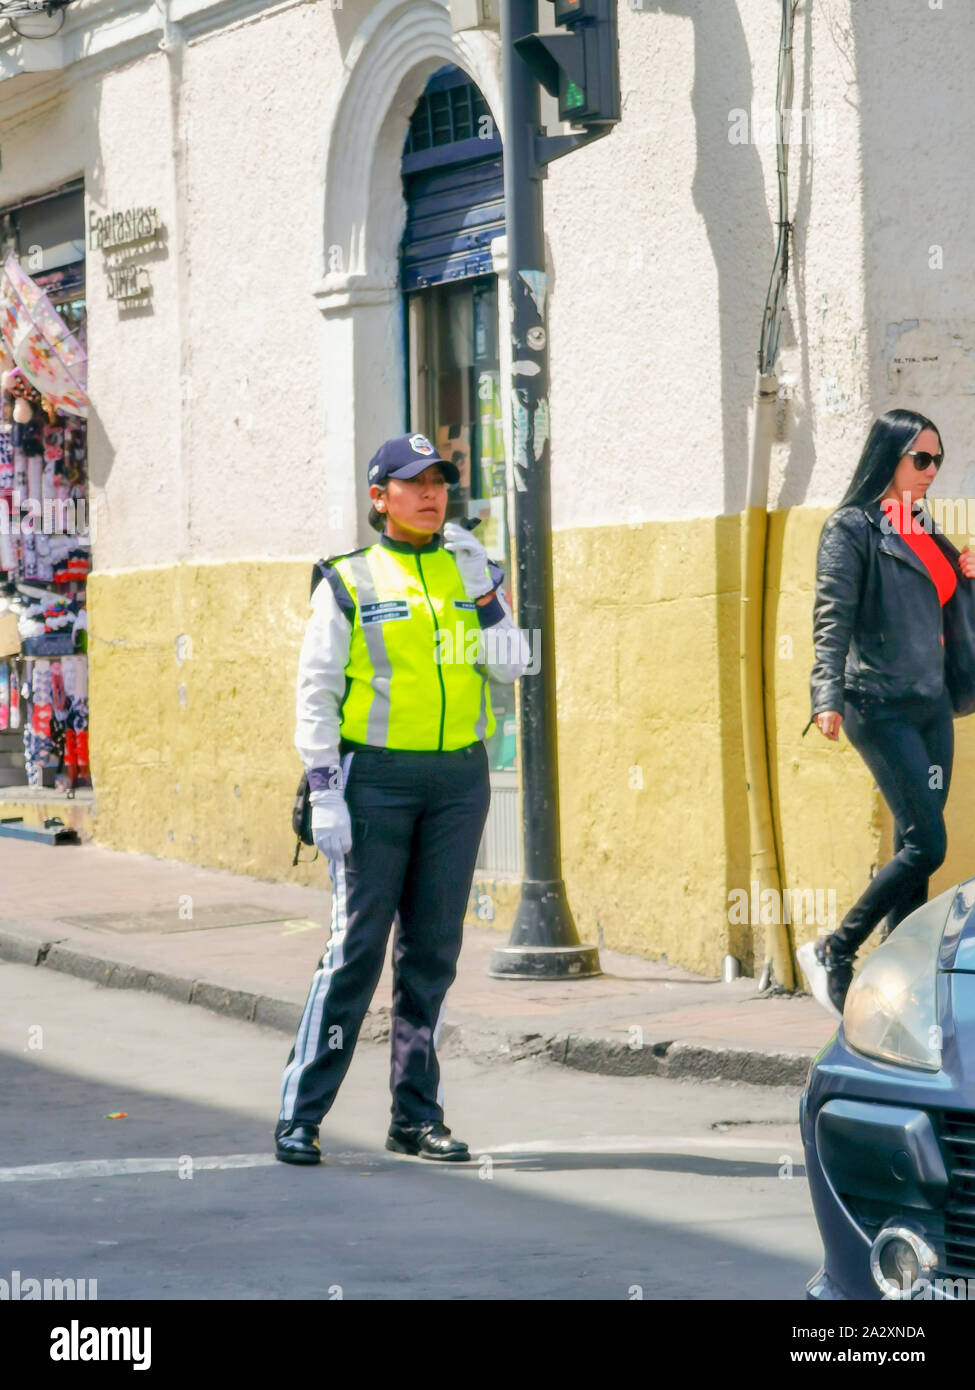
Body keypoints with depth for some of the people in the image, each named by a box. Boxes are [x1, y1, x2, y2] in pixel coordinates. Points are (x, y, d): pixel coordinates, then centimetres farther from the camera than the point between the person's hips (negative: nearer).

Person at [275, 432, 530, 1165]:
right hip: (377, 779, -4)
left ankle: (418, 1116, 13)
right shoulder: (349, 581, 0)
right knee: (357, 946, -7)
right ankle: (301, 1112, -2)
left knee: (434, 949, 6)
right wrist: (324, 792, -10)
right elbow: (316, 691, -3)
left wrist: (483, 589, -9)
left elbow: (510, 664, 2)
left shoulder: (467, 568, 11)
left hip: (459, 779, 4)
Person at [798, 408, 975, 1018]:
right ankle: (833, 953, -3)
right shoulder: (853, 528, -6)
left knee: (916, 849, 4)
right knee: (926, 843, -13)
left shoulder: (924, 529, 16)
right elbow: (833, 619, -13)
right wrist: (829, 697, -24)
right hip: (882, 707, -8)